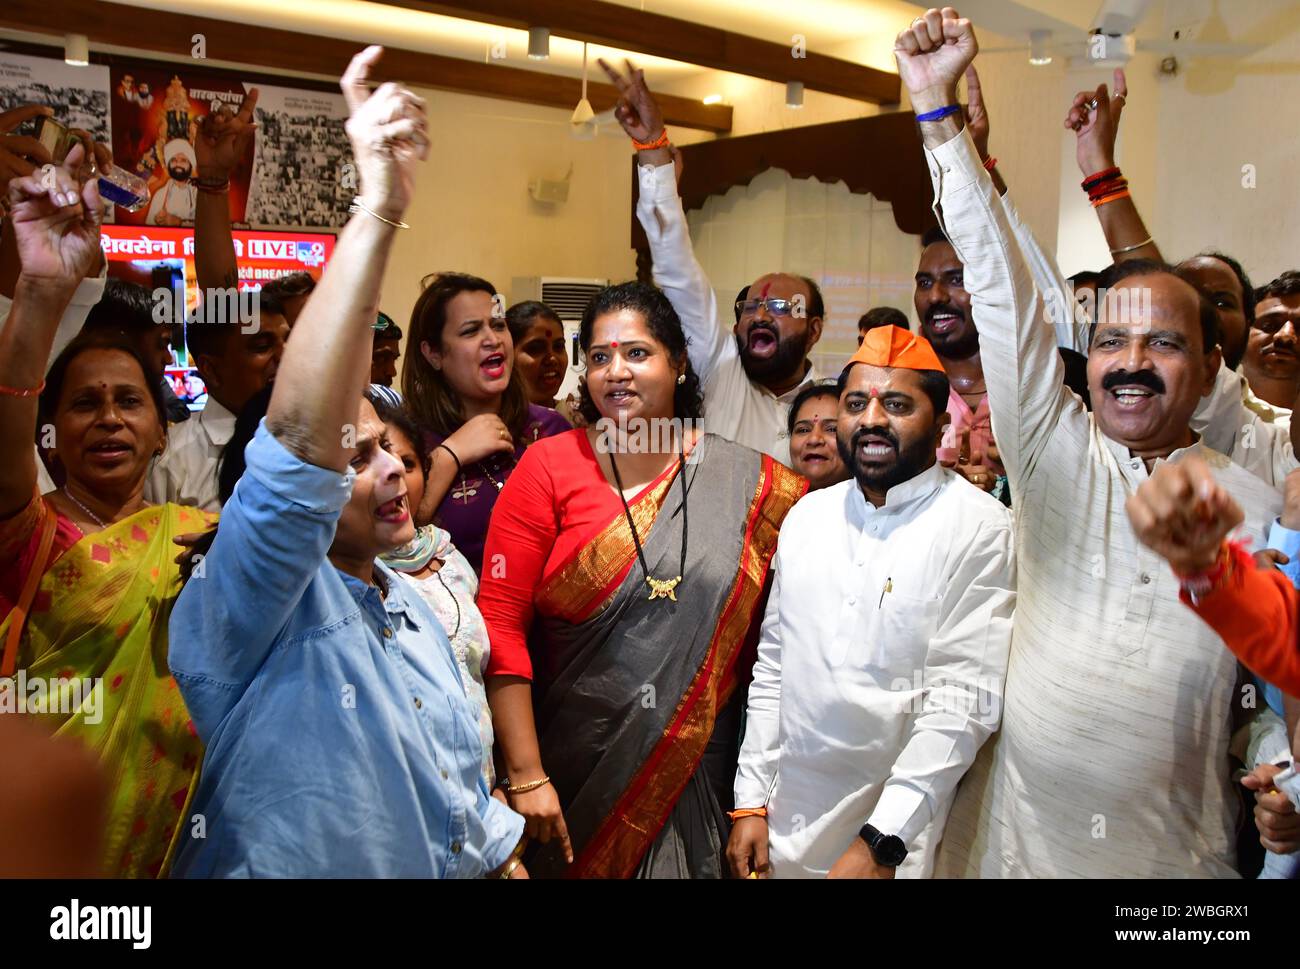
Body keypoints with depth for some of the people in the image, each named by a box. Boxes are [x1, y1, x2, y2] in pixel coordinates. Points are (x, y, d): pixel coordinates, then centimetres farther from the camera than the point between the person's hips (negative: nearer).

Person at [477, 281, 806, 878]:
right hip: (572, 770, 0)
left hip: (695, 777, 1)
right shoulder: (549, 467, -6)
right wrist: (525, 775, -11)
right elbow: (500, 620, -8)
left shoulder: (749, 483, -2)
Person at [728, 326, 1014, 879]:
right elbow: (772, 666, 7)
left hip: (896, 838, -4)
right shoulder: (807, 516, 4)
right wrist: (750, 802, 4)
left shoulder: (981, 529, -12)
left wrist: (880, 843, -21)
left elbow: (963, 701, -17)